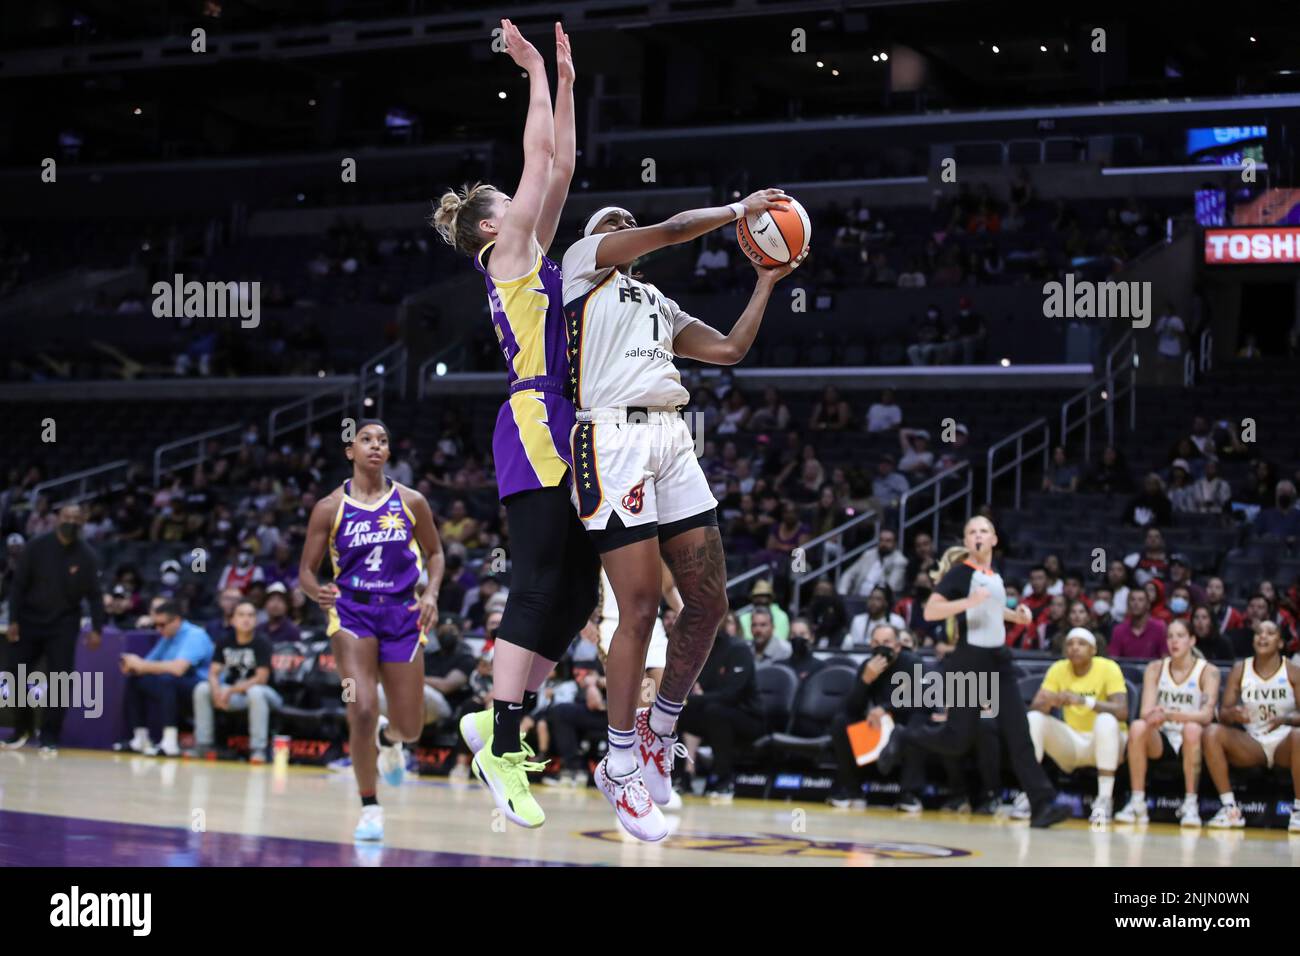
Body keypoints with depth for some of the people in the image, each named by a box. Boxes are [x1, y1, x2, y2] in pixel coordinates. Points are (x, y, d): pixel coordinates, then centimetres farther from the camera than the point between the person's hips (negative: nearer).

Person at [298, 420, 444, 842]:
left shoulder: (411, 502, 1)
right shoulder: (330, 507, -2)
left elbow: (434, 553, 14)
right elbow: (306, 570, 2)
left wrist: (432, 593, -5)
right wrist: (318, 592, -20)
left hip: (401, 614, 2)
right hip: (352, 611, -2)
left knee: (410, 727, 4)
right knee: (363, 711, -20)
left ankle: (387, 738, 45)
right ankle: (370, 808, -3)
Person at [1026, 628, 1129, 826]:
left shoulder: (1108, 668, -13)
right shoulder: (1058, 669, -2)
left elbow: (1122, 711, -26)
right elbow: (1034, 707, -8)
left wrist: (1085, 701, -40)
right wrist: (1048, 702, -33)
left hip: (1104, 742, -4)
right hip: (1071, 743, 4)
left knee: (1106, 720, -36)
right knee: (1034, 719, -19)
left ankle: (1104, 800, -34)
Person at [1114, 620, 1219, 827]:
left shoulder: (1208, 671, -5)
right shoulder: (1155, 668, 4)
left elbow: (1206, 715, -18)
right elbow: (1146, 711, -7)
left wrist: (1169, 715, -34)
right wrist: (1153, 716, -33)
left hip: (1191, 742, -2)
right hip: (1161, 739, 2)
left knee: (1192, 729, -36)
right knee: (1138, 726, -29)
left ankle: (1190, 805, -29)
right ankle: (1137, 803, -25)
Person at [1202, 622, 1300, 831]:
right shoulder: (1240, 669, 4)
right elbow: (1223, 713, 1)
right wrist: (1233, 714, -23)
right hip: (1251, 742, 3)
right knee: (1213, 733, -24)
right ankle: (1230, 809, -22)